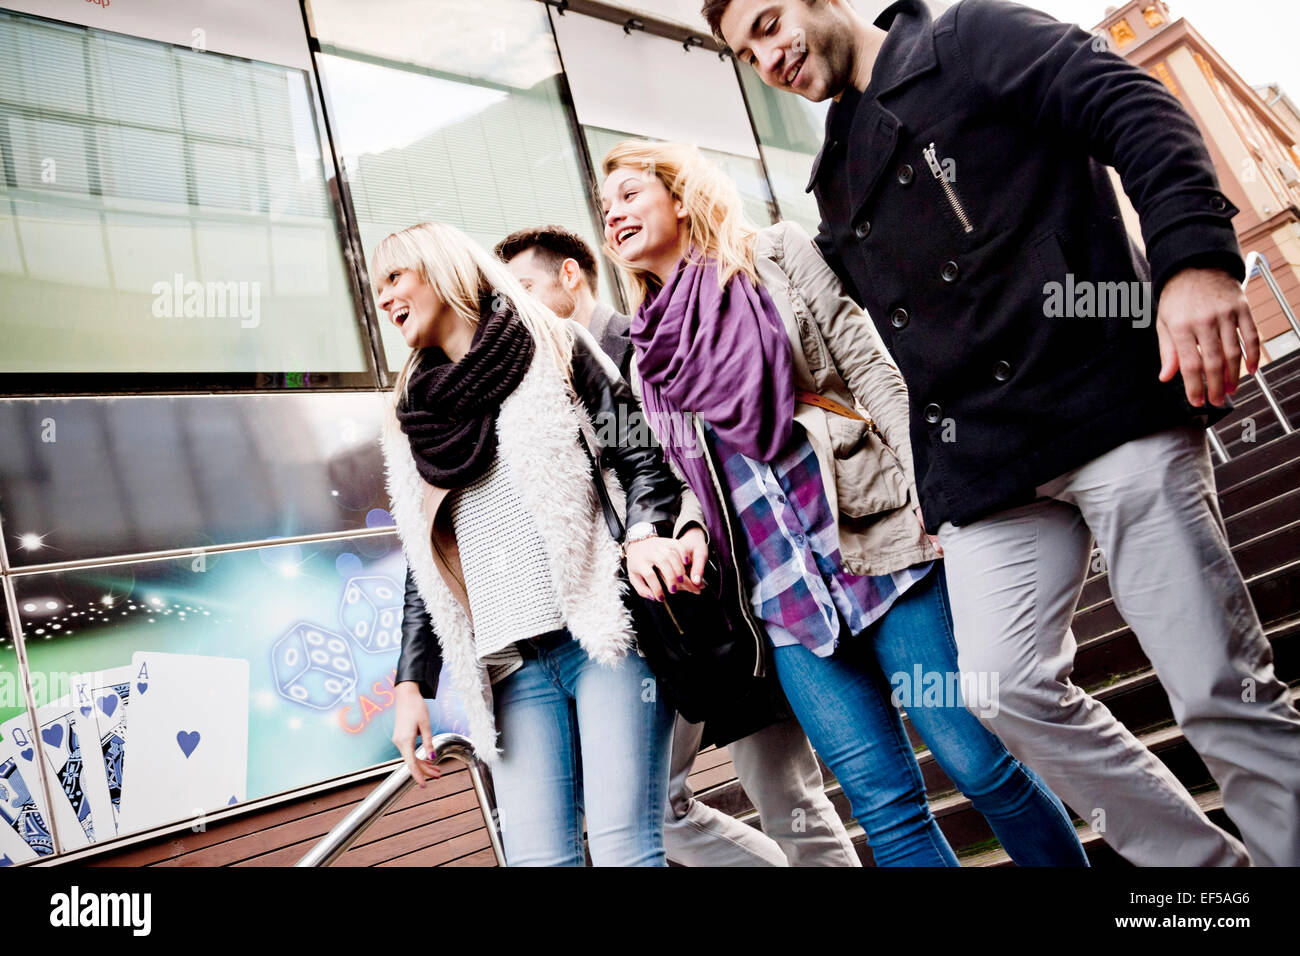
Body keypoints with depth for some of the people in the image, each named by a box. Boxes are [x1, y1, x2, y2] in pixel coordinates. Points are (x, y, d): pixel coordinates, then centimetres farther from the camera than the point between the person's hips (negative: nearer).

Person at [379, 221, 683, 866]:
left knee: (625, 848, -11)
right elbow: (424, 569, 21)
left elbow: (636, 450, 2)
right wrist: (412, 681, 13)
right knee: (536, 856, -4)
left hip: (607, 632, -4)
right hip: (514, 666, 4)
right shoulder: (413, 419, 22)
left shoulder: (553, 348, 11)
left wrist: (647, 528, -19)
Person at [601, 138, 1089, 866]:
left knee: (976, 760, -6)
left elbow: (875, 374, -1)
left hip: (879, 537, -3)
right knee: (883, 798, 1)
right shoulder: (650, 351, 17)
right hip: (781, 589, 4)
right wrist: (691, 529, -2)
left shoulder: (776, 257, 6)